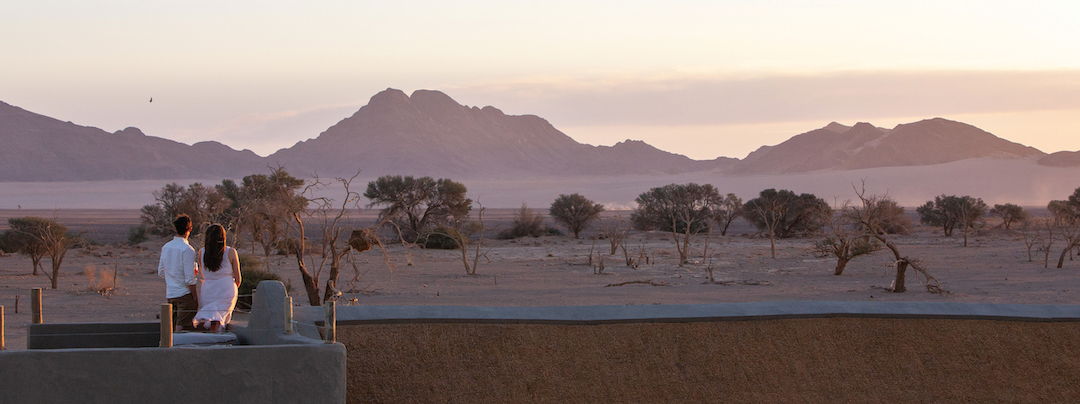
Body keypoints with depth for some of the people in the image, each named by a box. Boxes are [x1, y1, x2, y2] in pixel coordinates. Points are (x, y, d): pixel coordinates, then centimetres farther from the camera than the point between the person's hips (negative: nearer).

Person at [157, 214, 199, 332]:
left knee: (174, 329, 14)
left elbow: (161, 273, 16)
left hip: (170, 294, 7)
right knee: (181, 330, -6)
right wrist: (195, 297, -10)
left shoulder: (166, 247, 7)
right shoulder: (187, 250, -16)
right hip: (185, 294, -7)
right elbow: (189, 279, -18)